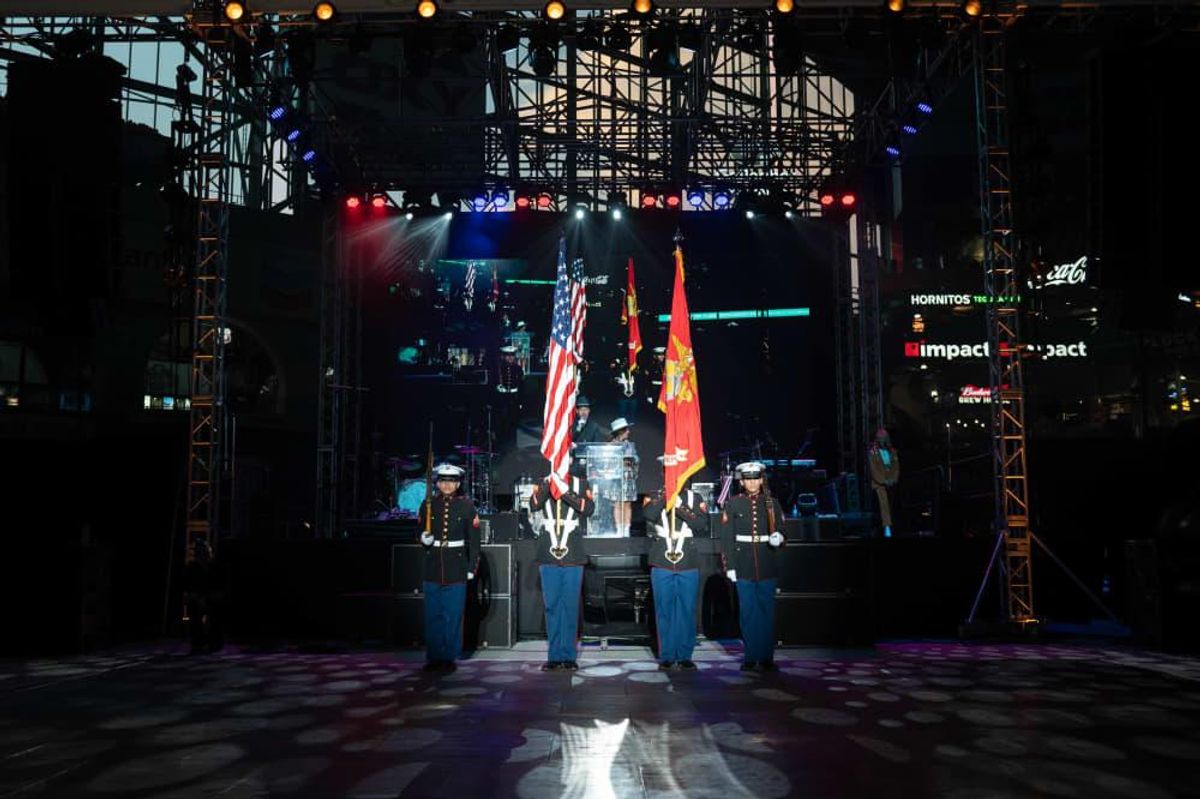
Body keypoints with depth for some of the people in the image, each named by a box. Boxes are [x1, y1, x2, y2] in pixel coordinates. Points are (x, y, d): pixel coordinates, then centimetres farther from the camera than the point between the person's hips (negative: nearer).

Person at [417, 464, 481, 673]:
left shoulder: (466, 506, 0)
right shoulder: (427, 505, 5)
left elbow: (474, 540, 1)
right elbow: (422, 534, 14)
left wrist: (472, 568, -2)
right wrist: (424, 538, -10)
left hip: (456, 570, -2)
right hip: (432, 569, 2)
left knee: (453, 616, 2)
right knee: (433, 616, 7)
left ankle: (449, 657, 12)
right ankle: (434, 657, 16)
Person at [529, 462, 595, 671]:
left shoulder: (581, 483, 5)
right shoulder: (543, 482, 7)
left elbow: (590, 508, -11)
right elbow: (534, 505, -11)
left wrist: (566, 493, -22)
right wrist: (549, 482, -22)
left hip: (573, 556, -1)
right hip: (548, 556, 1)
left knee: (571, 605, 3)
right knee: (551, 605, 5)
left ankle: (569, 655, 11)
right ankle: (554, 655, 12)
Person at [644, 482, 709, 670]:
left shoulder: (694, 498, 6)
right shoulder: (655, 497, 6)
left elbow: (703, 524, -8)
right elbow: (648, 514, -15)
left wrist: (680, 506, -15)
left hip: (688, 565, 0)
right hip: (662, 564, 0)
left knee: (687, 611, 4)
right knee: (664, 611, 4)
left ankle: (684, 656, 14)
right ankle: (666, 656, 12)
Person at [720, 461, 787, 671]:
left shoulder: (772, 503, 6)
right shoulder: (733, 504, 2)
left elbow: (781, 531, 8)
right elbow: (727, 537, 0)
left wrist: (778, 538, -16)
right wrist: (729, 565, -6)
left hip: (767, 567, 1)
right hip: (744, 567, -1)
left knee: (767, 612, 5)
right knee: (747, 613, 4)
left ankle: (766, 657, 14)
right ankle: (750, 656, 13)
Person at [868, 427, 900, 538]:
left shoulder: (892, 452, 10)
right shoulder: (873, 452, -4)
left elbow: (896, 467, 11)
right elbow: (873, 470, -7)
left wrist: (893, 479, -5)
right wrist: (883, 481, -13)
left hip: (891, 484, 5)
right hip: (878, 483, -5)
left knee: (889, 505, 6)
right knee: (883, 503, -18)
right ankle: (887, 528, -24)